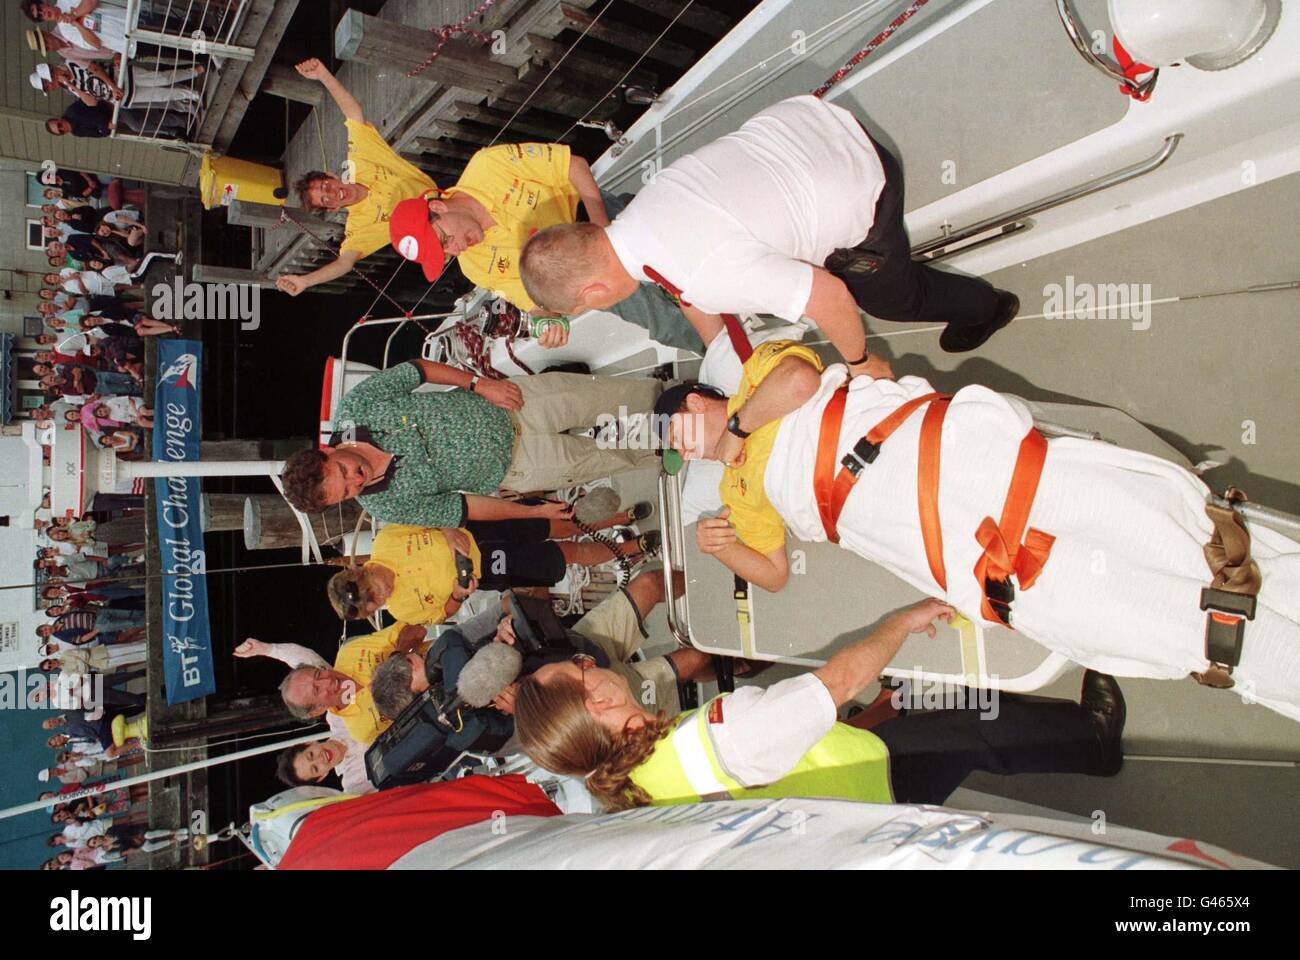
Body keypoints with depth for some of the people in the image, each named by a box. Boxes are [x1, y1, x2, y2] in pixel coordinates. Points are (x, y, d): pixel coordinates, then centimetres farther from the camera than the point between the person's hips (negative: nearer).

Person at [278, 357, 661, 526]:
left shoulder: (357, 404, -20)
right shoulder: (388, 506, -19)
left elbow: (418, 369, -8)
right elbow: (462, 508, -11)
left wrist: (480, 384, -17)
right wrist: (536, 511, -6)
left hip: (501, 404, 2)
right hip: (510, 466, -2)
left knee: (597, 395, -3)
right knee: (596, 458, -2)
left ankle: (661, 392, 29)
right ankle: (658, 452, 31)